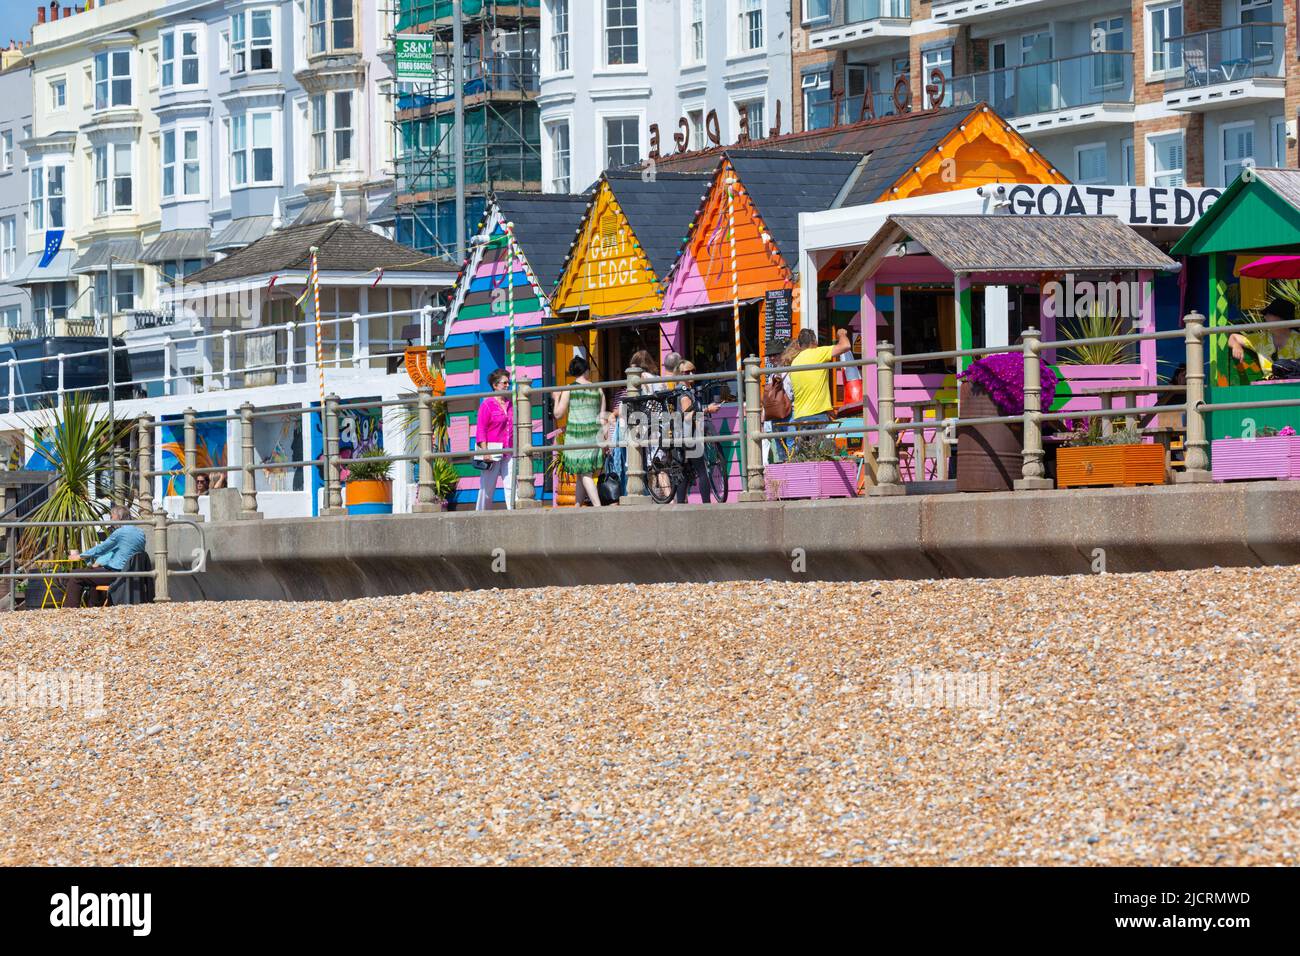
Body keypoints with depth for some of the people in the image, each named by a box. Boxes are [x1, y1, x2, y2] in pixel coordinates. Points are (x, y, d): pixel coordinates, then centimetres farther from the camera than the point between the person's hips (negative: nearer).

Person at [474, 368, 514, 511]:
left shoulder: (511, 404, 15)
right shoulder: (487, 404, -2)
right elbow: (481, 429, -6)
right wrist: (484, 450, -14)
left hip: (509, 451, 5)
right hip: (492, 450, -5)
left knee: (511, 486, -2)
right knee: (488, 487, -1)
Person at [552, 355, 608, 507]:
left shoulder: (569, 389, -3)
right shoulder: (597, 390, 7)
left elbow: (558, 414, -2)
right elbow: (602, 417, 7)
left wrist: (557, 398, 16)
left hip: (576, 434, -4)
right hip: (594, 434, 4)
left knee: (584, 474, -3)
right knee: (582, 474, 14)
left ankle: (598, 506, -15)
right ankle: (577, 507, 18)